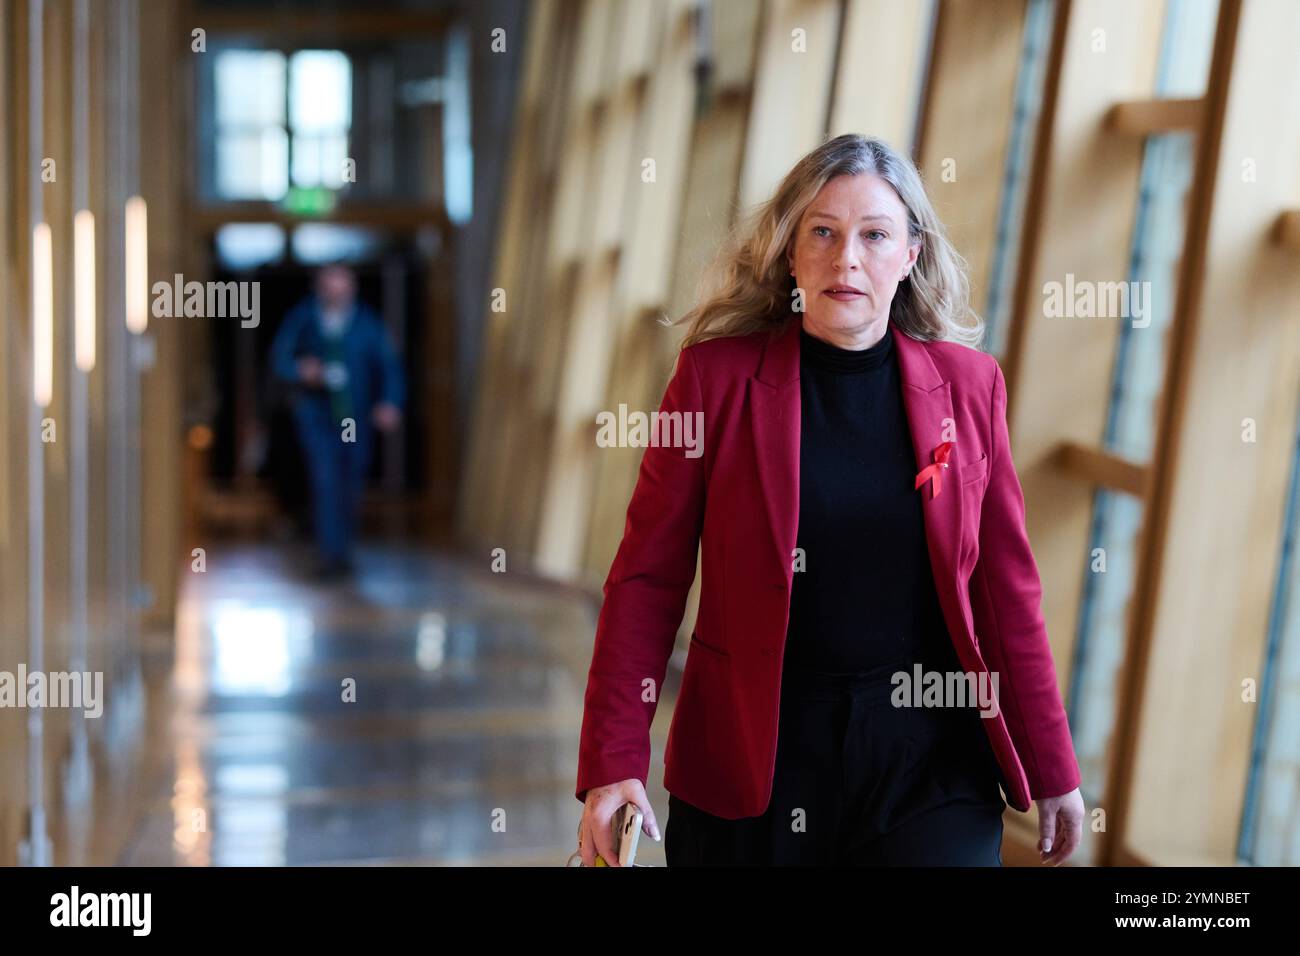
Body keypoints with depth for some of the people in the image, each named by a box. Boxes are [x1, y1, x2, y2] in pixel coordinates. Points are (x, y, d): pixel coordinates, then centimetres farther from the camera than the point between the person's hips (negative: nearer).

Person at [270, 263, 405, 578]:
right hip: (317, 415, -2)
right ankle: (331, 552, -17)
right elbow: (279, 357, 5)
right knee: (325, 479, -16)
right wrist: (300, 370, -17)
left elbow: (389, 365, -2)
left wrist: (391, 402, -18)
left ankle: (342, 549, 27)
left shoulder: (368, 322, -1)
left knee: (351, 487, 9)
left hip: (356, 417, 2)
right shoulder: (301, 318, -1)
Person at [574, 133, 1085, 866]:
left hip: (930, 759, 1)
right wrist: (614, 765, -12)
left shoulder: (967, 384, 1)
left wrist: (1052, 771, 6)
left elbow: (1006, 588, 5)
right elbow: (647, 580, -5)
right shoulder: (717, 374, -4)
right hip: (752, 755, -1)